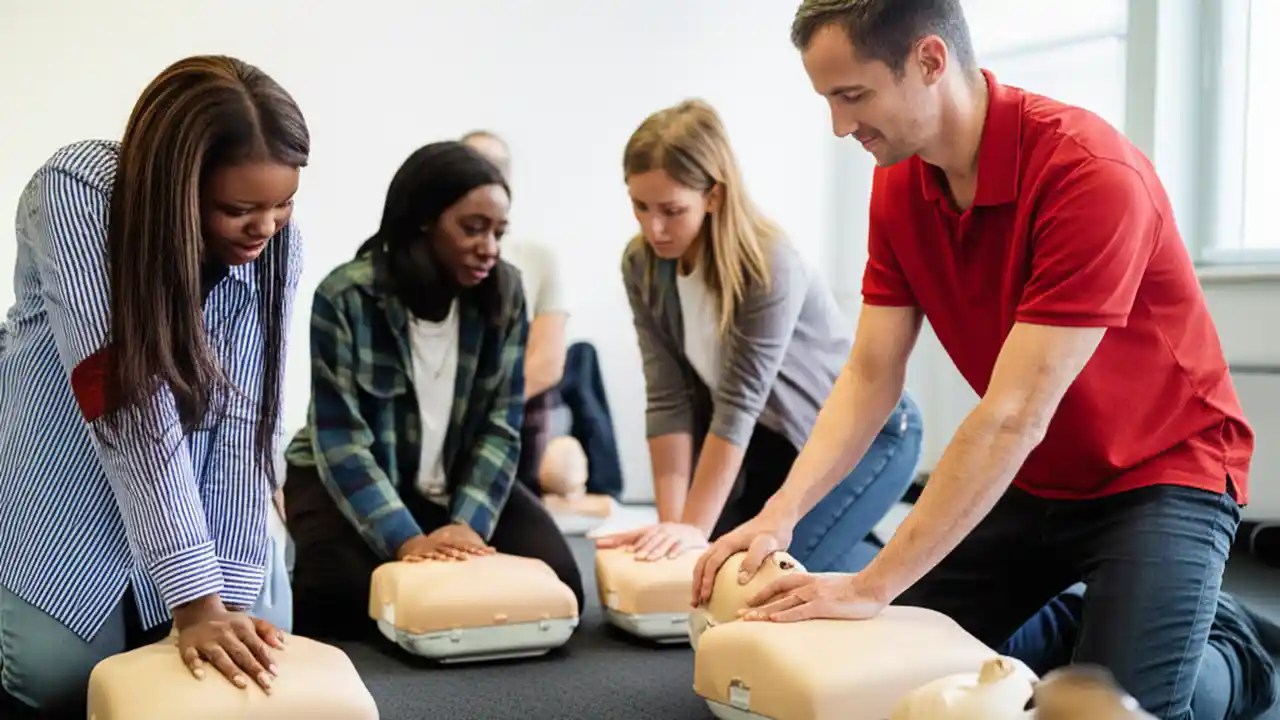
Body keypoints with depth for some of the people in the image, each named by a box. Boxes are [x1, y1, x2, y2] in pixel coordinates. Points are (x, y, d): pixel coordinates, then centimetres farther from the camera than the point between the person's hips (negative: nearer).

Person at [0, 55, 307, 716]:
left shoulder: (275, 243, -17)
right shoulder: (75, 194, -29)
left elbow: (245, 421, -20)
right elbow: (135, 408, -34)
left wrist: (232, 596, -28)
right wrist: (195, 601, -36)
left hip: (194, 502, 3)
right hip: (62, 498, -3)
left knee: (252, 657, -1)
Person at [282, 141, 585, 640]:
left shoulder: (505, 293, -9)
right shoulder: (345, 297, -19)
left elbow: (500, 427, -9)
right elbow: (340, 439, -22)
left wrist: (468, 523, -24)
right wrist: (405, 540, -32)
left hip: (462, 481, 3)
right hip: (348, 480, -3)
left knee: (556, 585, -15)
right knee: (343, 593, -30)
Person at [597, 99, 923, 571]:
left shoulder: (770, 265, -29)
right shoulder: (641, 266, -12)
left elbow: (739, 402, -30)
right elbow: (668, 397, -15)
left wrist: (695, 527, -29)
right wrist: (671, 520, -21)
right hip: (777, 435, 7)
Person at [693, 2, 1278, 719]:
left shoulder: (1092, 173, -30)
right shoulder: (899, 185, -6)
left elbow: (1013, 418, -32)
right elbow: (869, 379, -6)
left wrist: (875, 584, -30)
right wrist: (779, 516, -20)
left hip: (1162, 472, -6)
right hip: (1029, 478, 6)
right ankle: (1067, 624, 24)